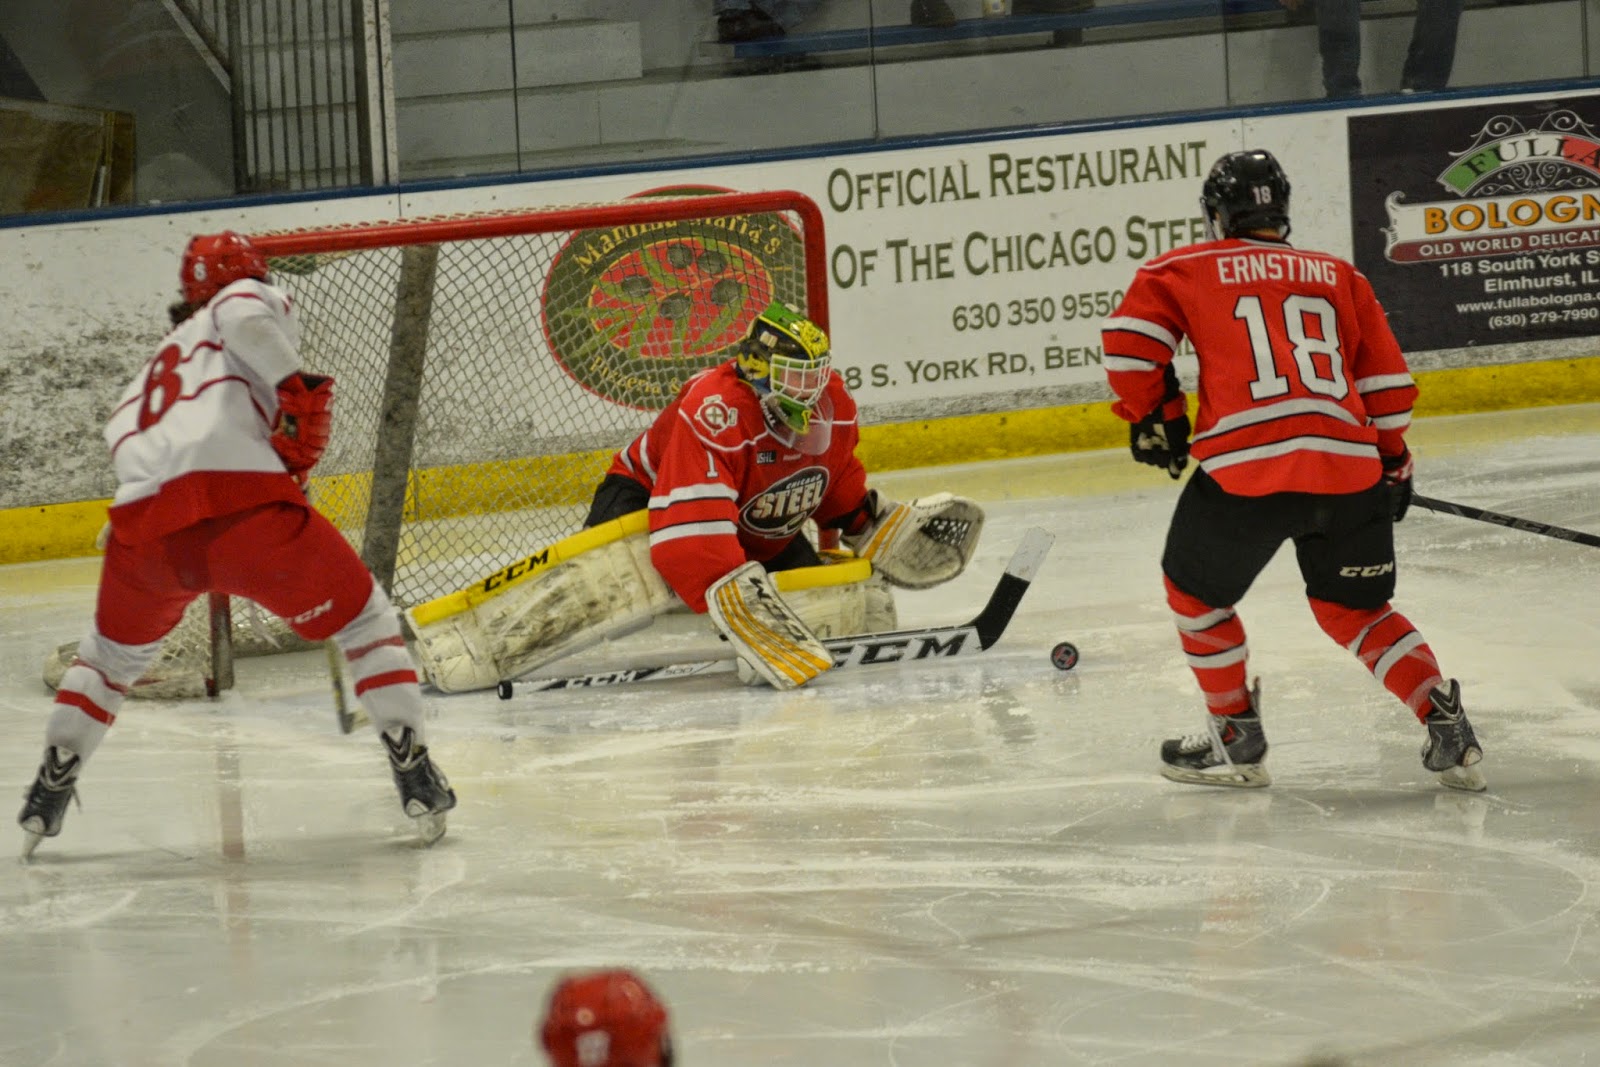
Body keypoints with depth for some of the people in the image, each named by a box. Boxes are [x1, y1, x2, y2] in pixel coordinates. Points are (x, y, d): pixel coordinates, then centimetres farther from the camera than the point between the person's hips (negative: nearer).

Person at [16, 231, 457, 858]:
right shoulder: (256, 299, 21)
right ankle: (415, 778, 2)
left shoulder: (163, 356, 38)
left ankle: (49, 793, 28)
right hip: (240, 499, -5)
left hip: (143, 519, 5)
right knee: (363, 619, 12)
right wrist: (296, 391, -6)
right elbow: (245, 318, -3)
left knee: (116, 647, 32)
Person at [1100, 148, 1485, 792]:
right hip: (1351, 469, 4)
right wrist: (1393, 462, 33)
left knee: (1196, 592, 21)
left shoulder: (1187, 270, 14)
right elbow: (1385, 377, 22)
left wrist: (1154, 417, 16)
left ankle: (1237, 740, 23)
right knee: (1355, 610, 21)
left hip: (1246, 468, -4)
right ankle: (1447, 731, 7)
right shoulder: (1338, 276, 23)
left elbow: (1130, 340, 2)